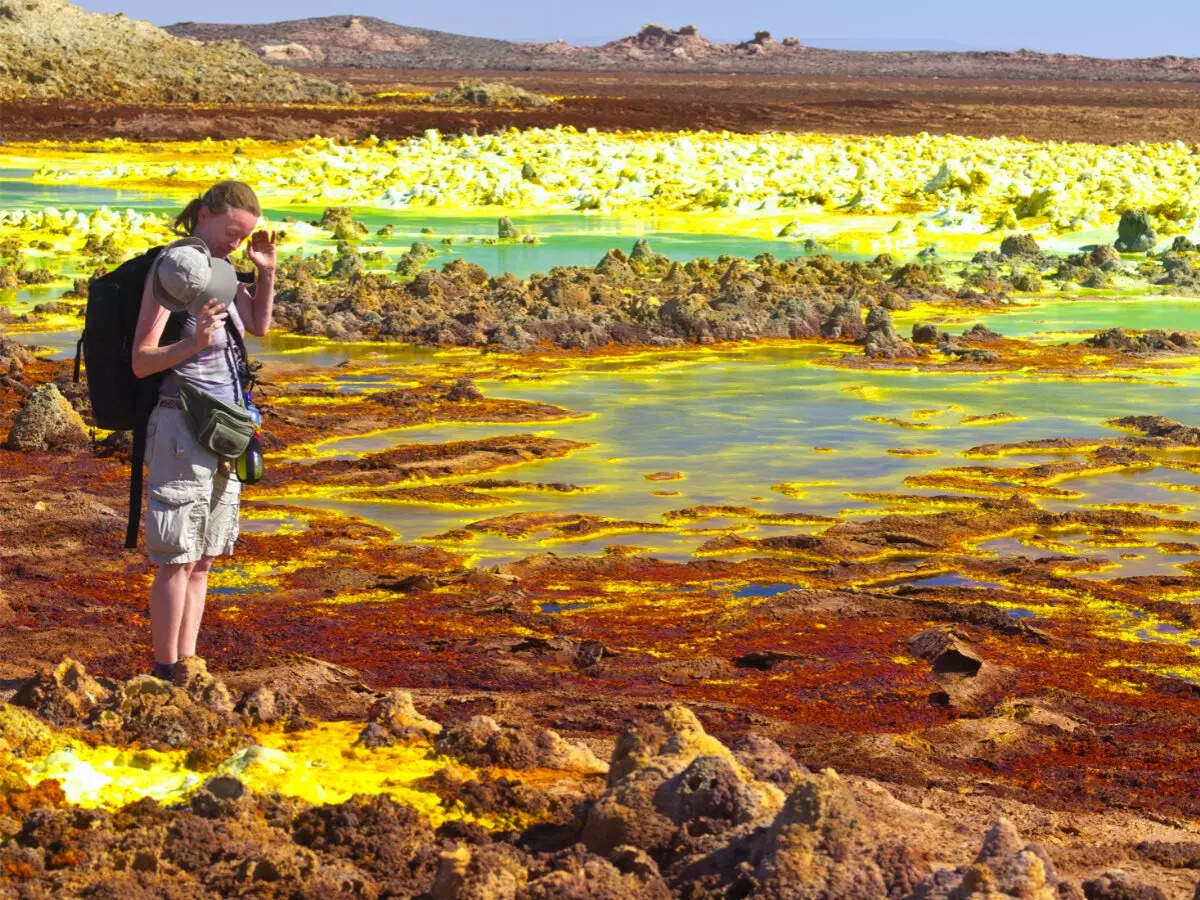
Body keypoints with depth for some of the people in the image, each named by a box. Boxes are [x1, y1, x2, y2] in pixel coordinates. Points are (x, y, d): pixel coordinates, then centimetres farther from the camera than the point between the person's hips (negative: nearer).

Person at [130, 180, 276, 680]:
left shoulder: (222, 270, 11)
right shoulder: (170, 270, -11)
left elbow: (258, 326, 25)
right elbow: (141, 361, -14)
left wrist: (266, 272, 9)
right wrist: (193, 344, -31)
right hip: (182, 426, -8)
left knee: (202, 559, 10)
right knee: (176, 558, -4)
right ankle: (166, 672, 2)